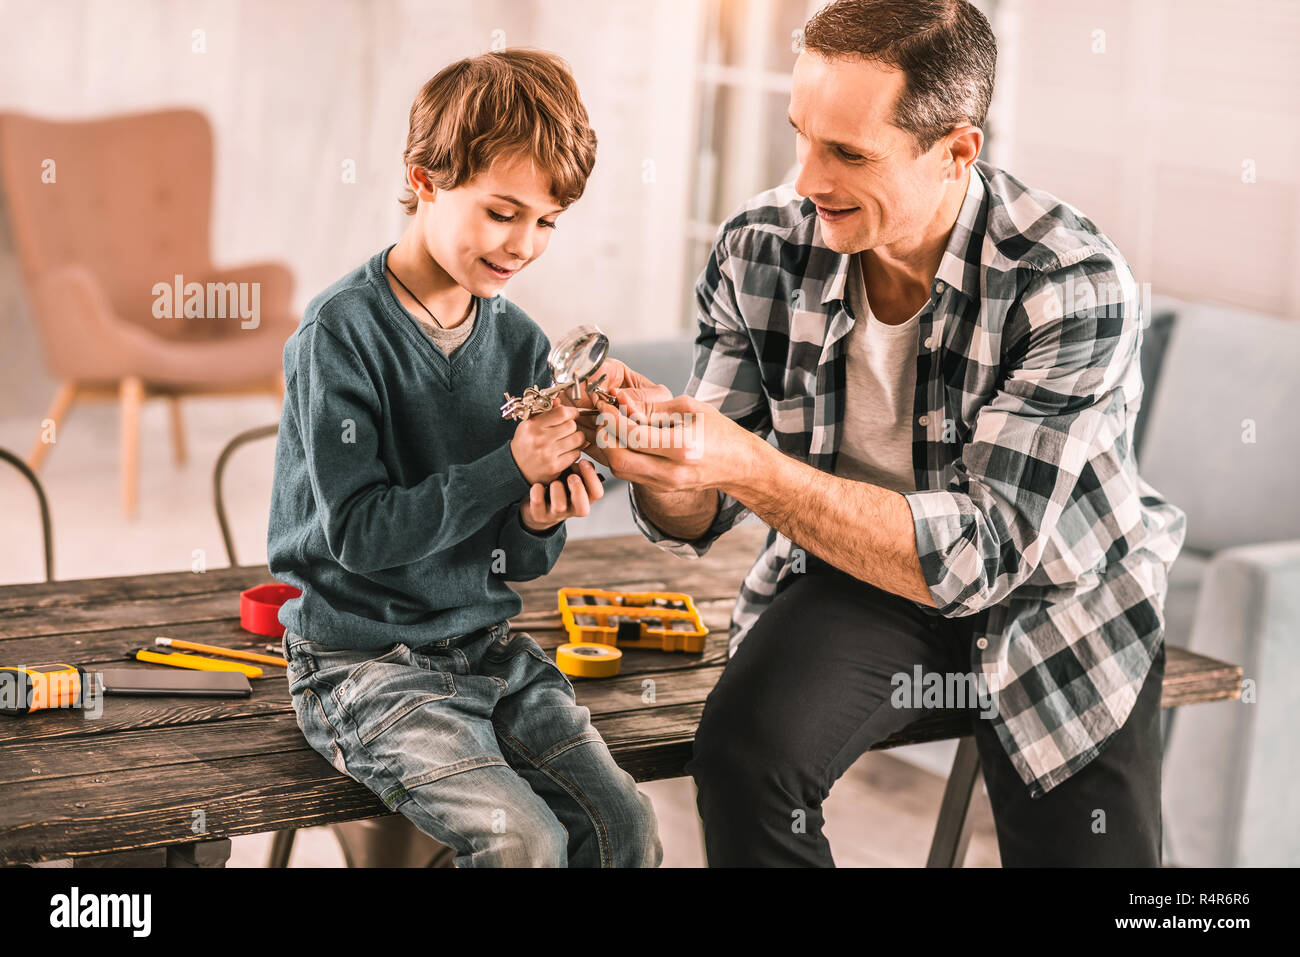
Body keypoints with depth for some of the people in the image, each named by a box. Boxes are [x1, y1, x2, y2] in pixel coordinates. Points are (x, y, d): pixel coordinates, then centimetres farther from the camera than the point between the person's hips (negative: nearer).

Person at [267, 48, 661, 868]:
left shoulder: (520, 341, 4)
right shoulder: (342, 332, -14)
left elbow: (519, 562, 8)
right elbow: (357, 531, -21)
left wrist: (540, 523, -15)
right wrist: (509, 469, -23)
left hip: (484, 644, 6)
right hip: (365, 663, -6)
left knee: (628, 824, -11)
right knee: (525, 841, -23)